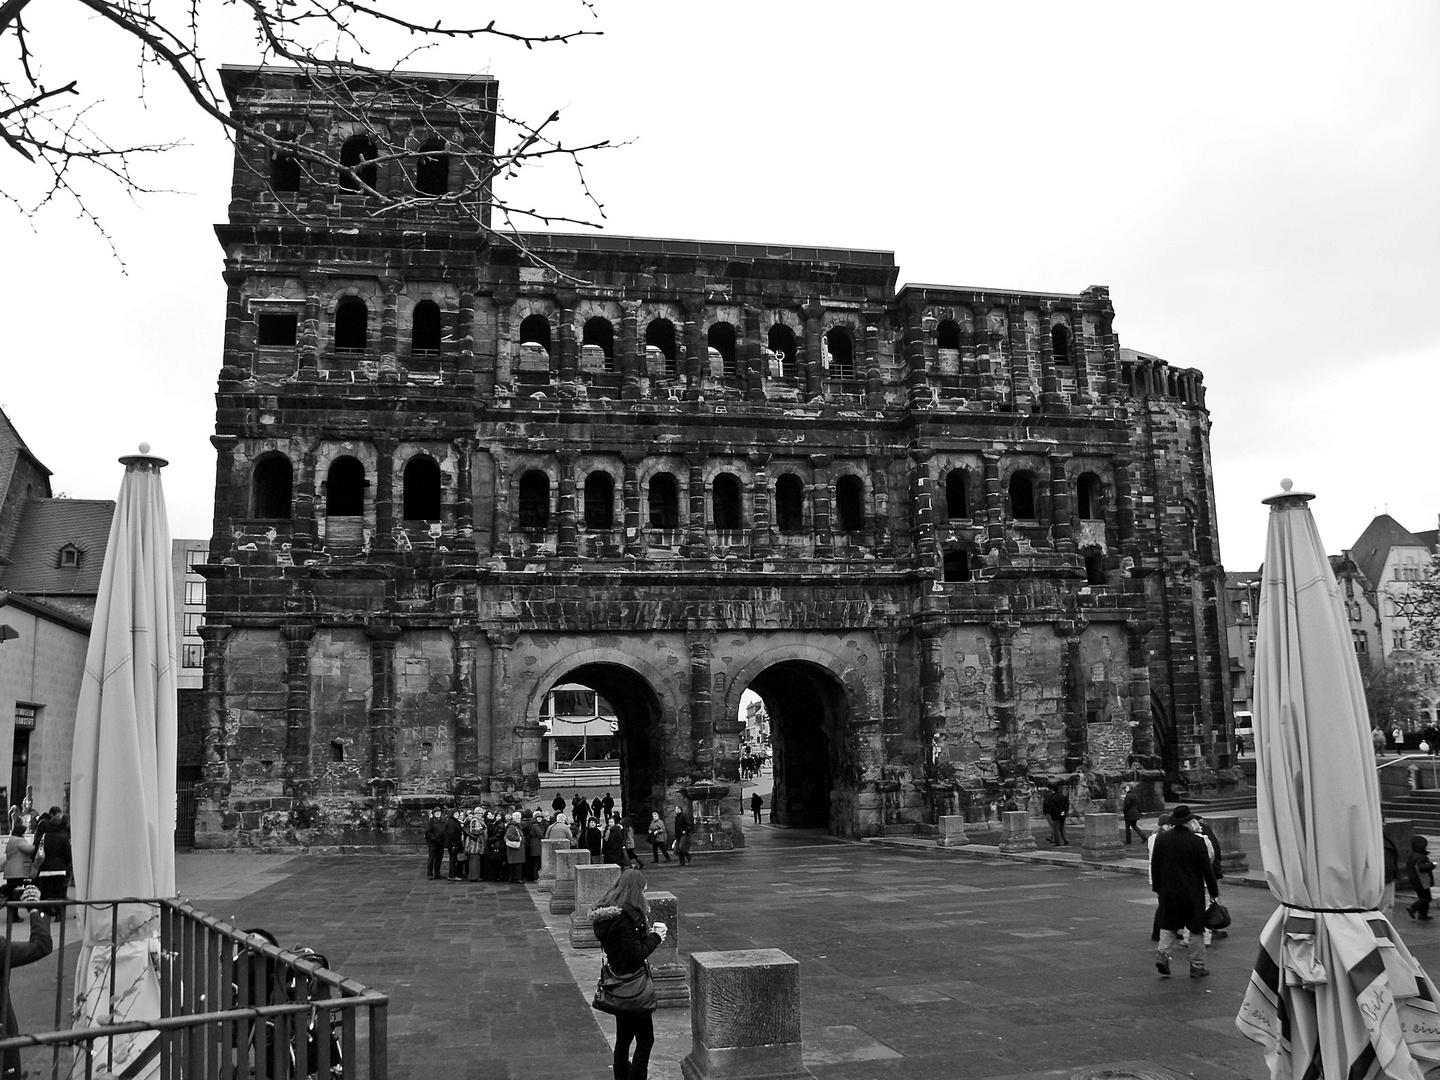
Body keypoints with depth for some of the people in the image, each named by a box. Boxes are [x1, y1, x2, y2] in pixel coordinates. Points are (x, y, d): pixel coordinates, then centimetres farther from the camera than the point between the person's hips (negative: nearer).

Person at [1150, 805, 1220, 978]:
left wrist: (1157, 888, 16)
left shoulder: (1161, 839, -1)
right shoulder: (1197, 841, -13)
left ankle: (1162, 953, -4)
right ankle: (1197, 966, 13)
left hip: (1168, 892, 3)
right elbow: (1207, 869, -8)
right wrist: (1214, 891, 4)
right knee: (1196, 929, 9)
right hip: (1192, 892, -3)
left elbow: (1154, 866, 5)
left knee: (1169, 926, 15)